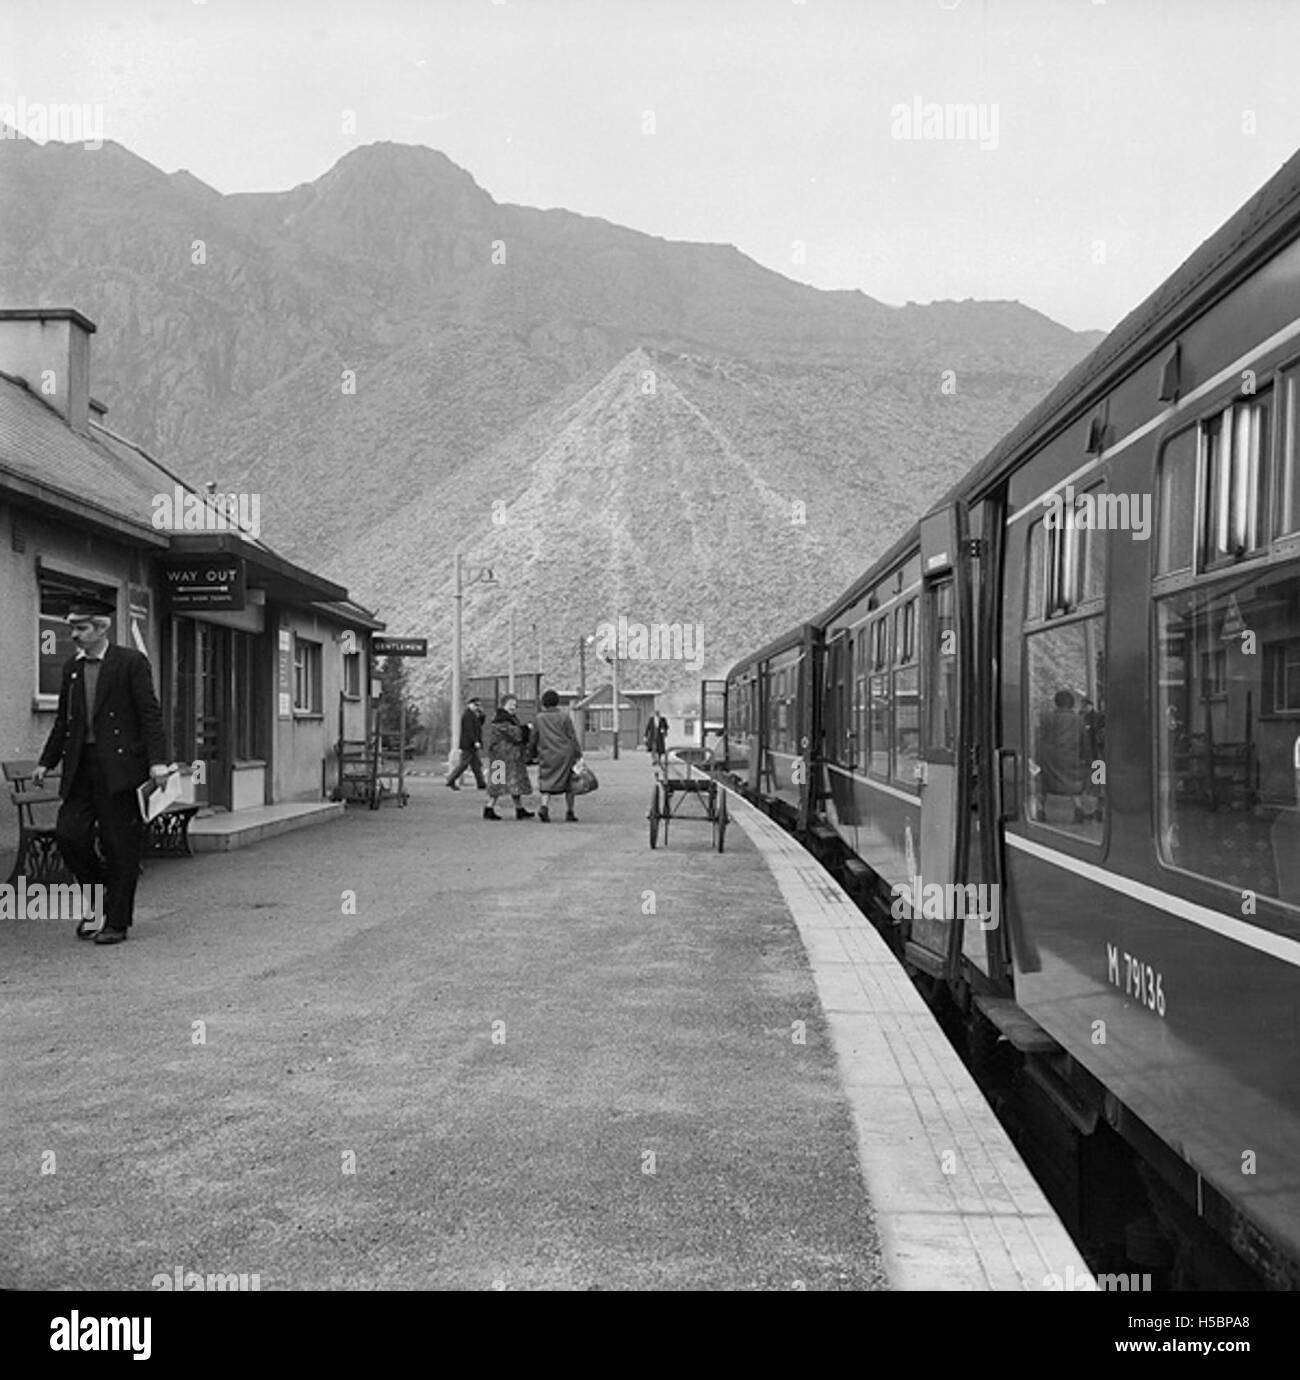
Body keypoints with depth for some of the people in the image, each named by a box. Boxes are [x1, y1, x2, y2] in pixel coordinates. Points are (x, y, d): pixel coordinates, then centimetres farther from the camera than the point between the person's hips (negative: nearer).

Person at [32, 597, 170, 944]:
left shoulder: (131, 662, -4)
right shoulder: (71, 667, 14)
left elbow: (150, 714, -9)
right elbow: (63, 720, 20)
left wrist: (157, 761, -18)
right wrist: (46, 762, 16)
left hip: (119, 768, -5)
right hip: (81, 768, 5)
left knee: (120, 846, 0)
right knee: (68, 834, -4)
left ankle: (117, 922, 11)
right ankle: (98, 899, 20)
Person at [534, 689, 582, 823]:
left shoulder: (539, 719, 2)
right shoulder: (564, 717, -4)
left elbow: (534, 739, 8)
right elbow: (572, 736, -4)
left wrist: (534, 755, 20)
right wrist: (578, 753, 3)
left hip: (547, 755, 2)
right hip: (565, 754, -1)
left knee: (547, 782, 7)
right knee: (569, 783, 10)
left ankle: (544, 807, -17)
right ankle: (569, 812, 10)